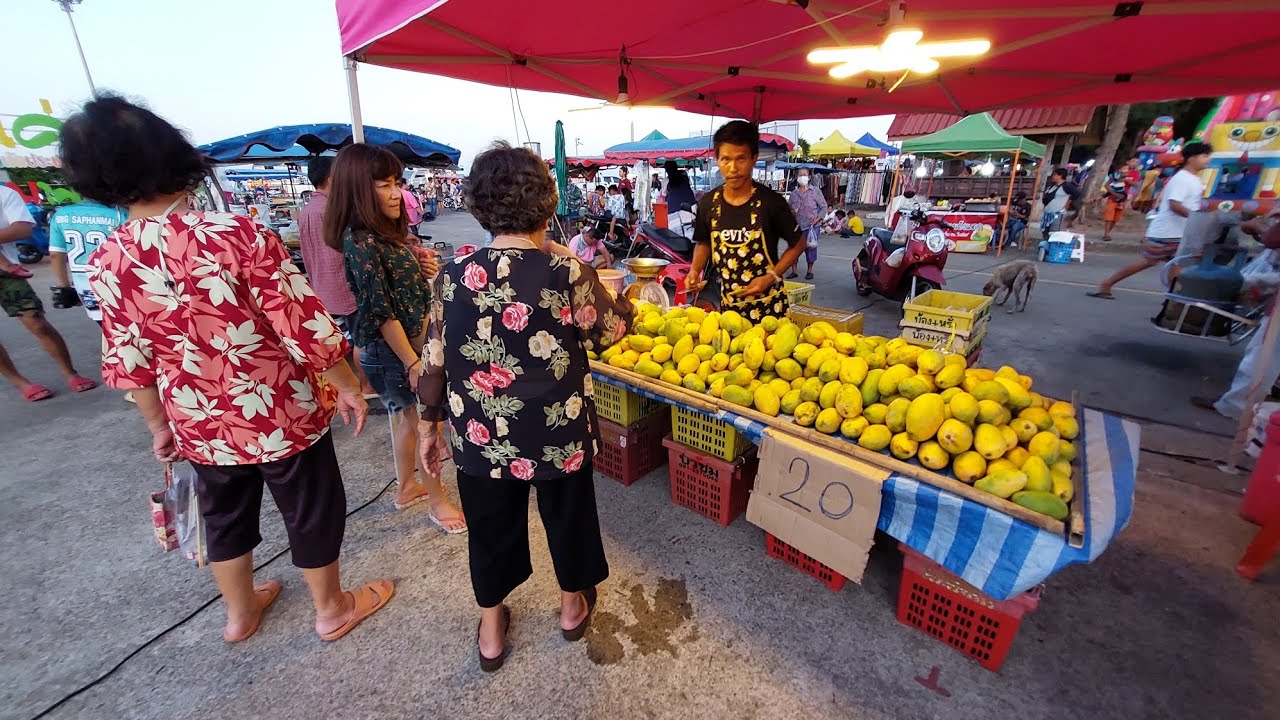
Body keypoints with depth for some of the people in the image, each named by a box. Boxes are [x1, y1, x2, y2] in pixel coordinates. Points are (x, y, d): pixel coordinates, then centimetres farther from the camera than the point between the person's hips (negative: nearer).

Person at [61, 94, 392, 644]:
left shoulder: (105, 264, -7)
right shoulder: (236, 234, -23)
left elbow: (129, 364, 2)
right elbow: (306, 331, -22)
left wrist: (159, 425, 17)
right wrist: (348, 387, -8)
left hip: (201, 427, 5)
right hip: (283, 414, -4)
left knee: (225, 517, 27)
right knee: (311, 513, 16)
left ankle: (240, 612, 50)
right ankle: (332, 609, 38)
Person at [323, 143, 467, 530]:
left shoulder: (389, 230, 6)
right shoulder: (361, 241, -20)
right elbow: (382, 312, -21)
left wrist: (424, 271, -3)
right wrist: (412, 363, -20)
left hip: (413, 339, 9)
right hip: (392, 349, -9)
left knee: (407, 417, 20)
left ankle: (407, 487, 39)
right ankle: (437, 501, 20)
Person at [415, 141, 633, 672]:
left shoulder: (453, 277, -9)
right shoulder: (567, 272, -17)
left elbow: (433, 365, -2)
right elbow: (609, 332, -3)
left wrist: (429, 425, 12)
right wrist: (624, 301, 14)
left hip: (481, 438, 2)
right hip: (559, 434, -1)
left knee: (492, 526, 22)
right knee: (567, 514, 24)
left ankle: (491, 630, 44)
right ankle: (572, 605, 49)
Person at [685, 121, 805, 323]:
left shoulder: (771, 202, -12)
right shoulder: (708, 203, -2)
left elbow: (797, 244, -1)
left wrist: (771, 277, -14)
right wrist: (695, 270, -4)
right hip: (728, 304, 3)